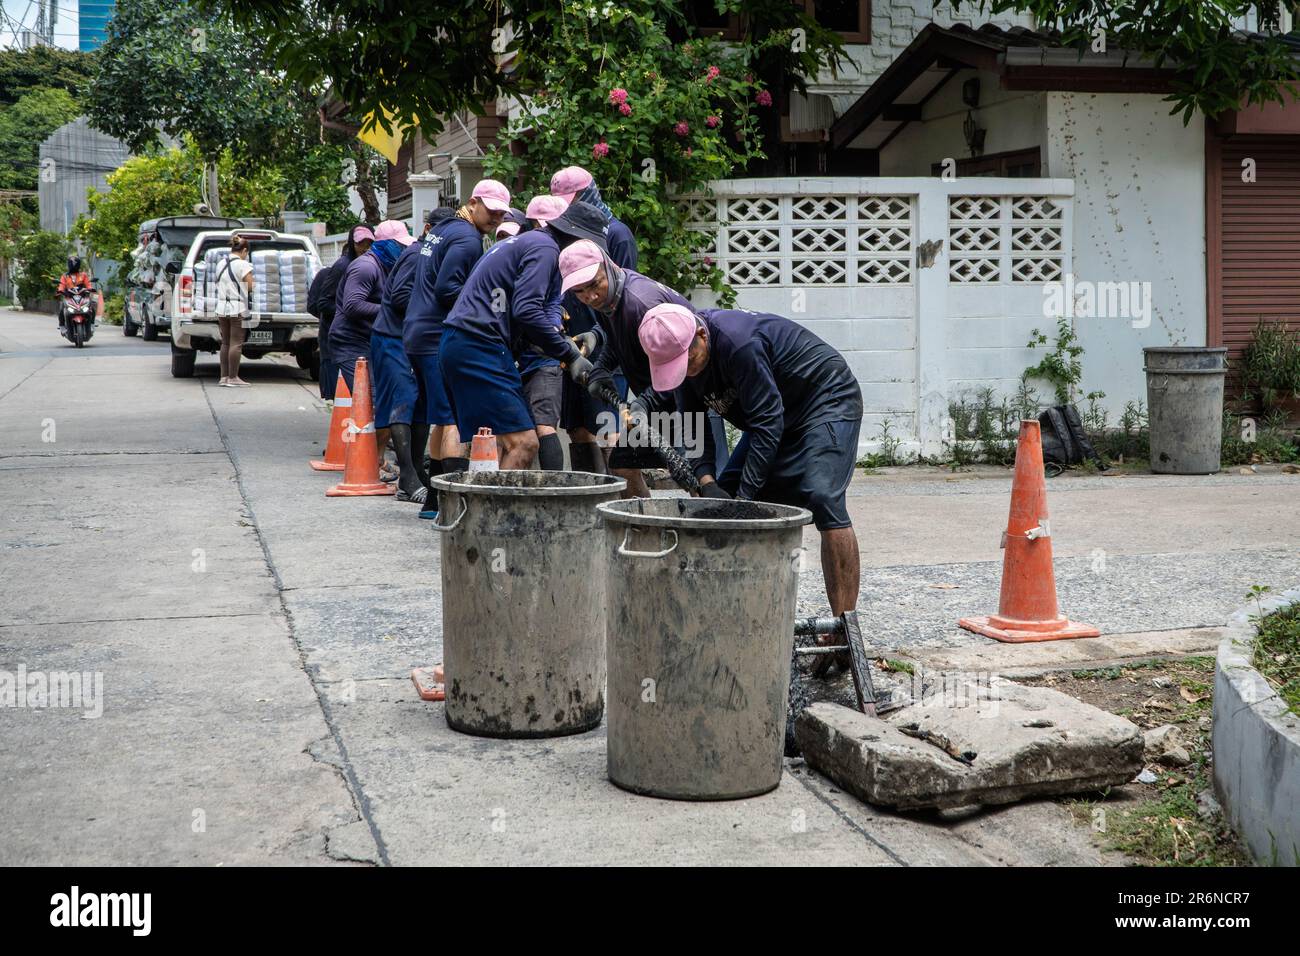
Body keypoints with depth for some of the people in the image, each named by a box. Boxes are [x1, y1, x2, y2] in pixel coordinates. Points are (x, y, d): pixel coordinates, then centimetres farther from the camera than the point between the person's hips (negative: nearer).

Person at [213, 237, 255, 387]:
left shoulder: (221, 264, 11)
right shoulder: (243, 265, -9)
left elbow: (219, 284, 13)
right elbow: (250, 287, -11)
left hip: (221, 308, 6)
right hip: (238, 308, -6)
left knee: (225, 343, 11)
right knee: (236, 343, -3)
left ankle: (224, 377, 11)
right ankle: (233, 378, -4)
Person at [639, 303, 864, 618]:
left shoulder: (740, 342, -34)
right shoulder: (681, 350, -8)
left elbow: (767, 422, -32)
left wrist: (744, 496, -31)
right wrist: (706, 482, -20)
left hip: (827, 400, -9)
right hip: (778, 415, 9)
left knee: (822, 498, -26)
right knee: (723, 496, 1)